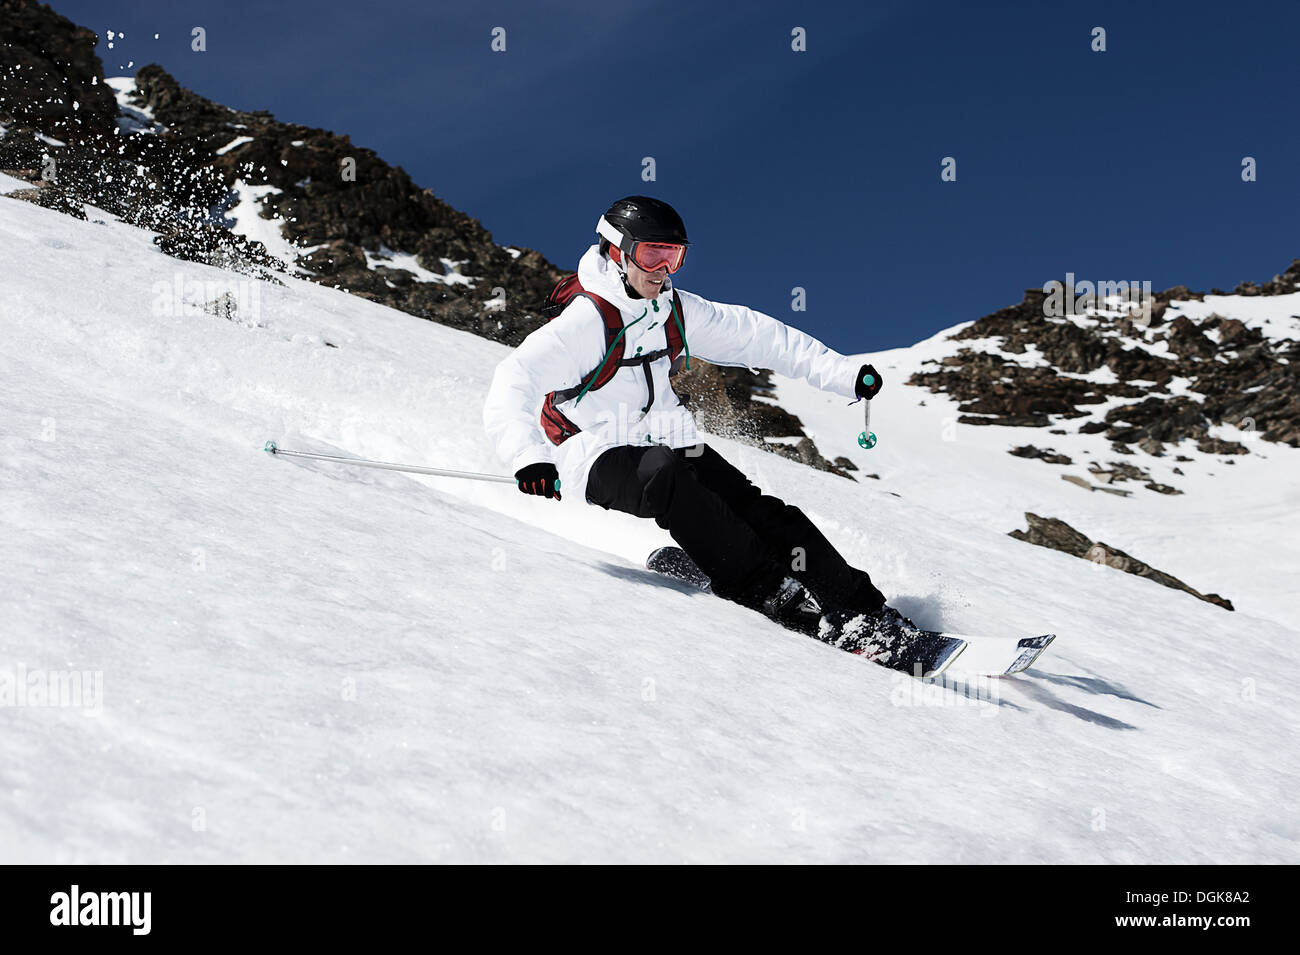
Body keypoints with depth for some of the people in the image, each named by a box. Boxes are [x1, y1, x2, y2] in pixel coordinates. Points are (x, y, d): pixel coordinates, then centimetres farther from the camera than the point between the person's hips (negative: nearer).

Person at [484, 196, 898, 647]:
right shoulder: (585, 322, -18)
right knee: (665, 475, -38)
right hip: (599, 456, -6)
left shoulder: (677, 310, 3)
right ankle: (769, 593, -36)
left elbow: (755, 335, 10)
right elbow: (511, 387, -29)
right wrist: (530, 457, -49)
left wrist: (842, 373, 6)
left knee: (756, 510, -14)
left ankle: (869, 614, -13)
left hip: (668, 444, 6)